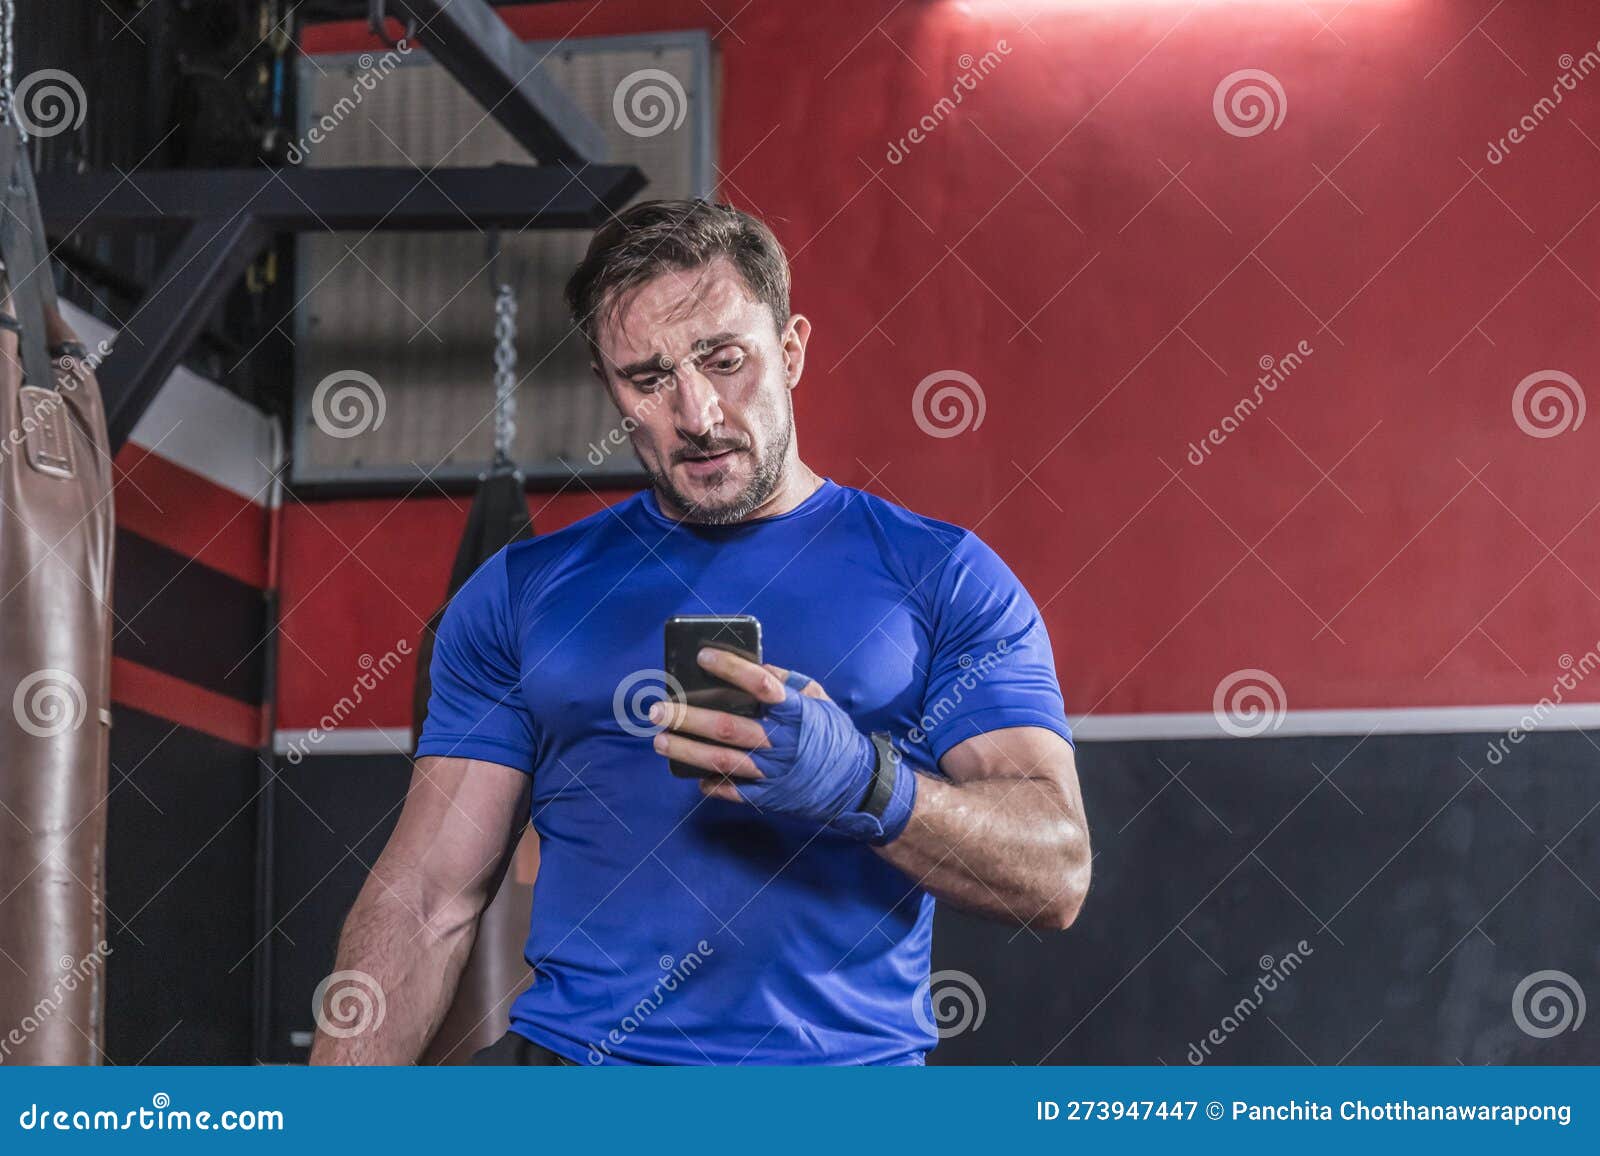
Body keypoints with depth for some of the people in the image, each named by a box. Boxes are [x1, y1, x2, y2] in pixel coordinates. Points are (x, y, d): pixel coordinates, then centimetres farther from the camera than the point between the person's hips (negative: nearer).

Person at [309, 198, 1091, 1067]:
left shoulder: (947, 579, 8)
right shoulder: (519, 595, 13)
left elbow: (1055, 876, -1)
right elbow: (427, 899, 9)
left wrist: (859, 782, -19)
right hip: (572, 1055, 2)